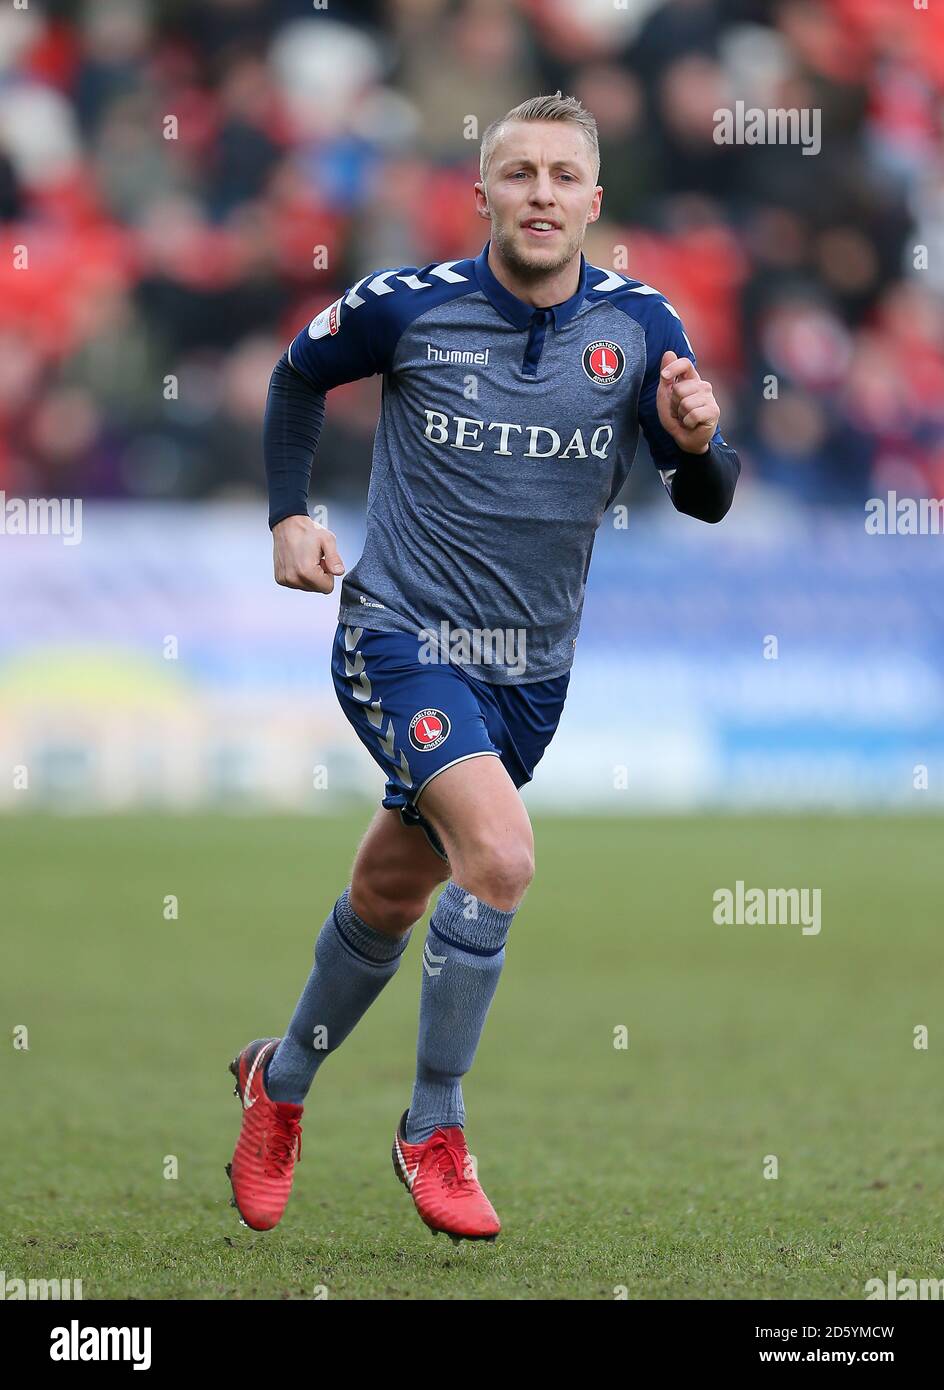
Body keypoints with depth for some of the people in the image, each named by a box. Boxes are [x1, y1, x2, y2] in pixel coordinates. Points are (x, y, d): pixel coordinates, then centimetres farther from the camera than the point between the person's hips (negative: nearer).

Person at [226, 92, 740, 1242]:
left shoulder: (638, 327, -6)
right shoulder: (407, 307, -12)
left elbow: (705, 502, -5)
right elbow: (299, 374, 9)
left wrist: (696, 441, -27)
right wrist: (288, 514, 2)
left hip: (530, 670, 4)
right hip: (400, 639, -4)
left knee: (388, 901, 17)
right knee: (501, 854, -25)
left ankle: (280, 1082, 43)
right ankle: (433, 1132, -10)